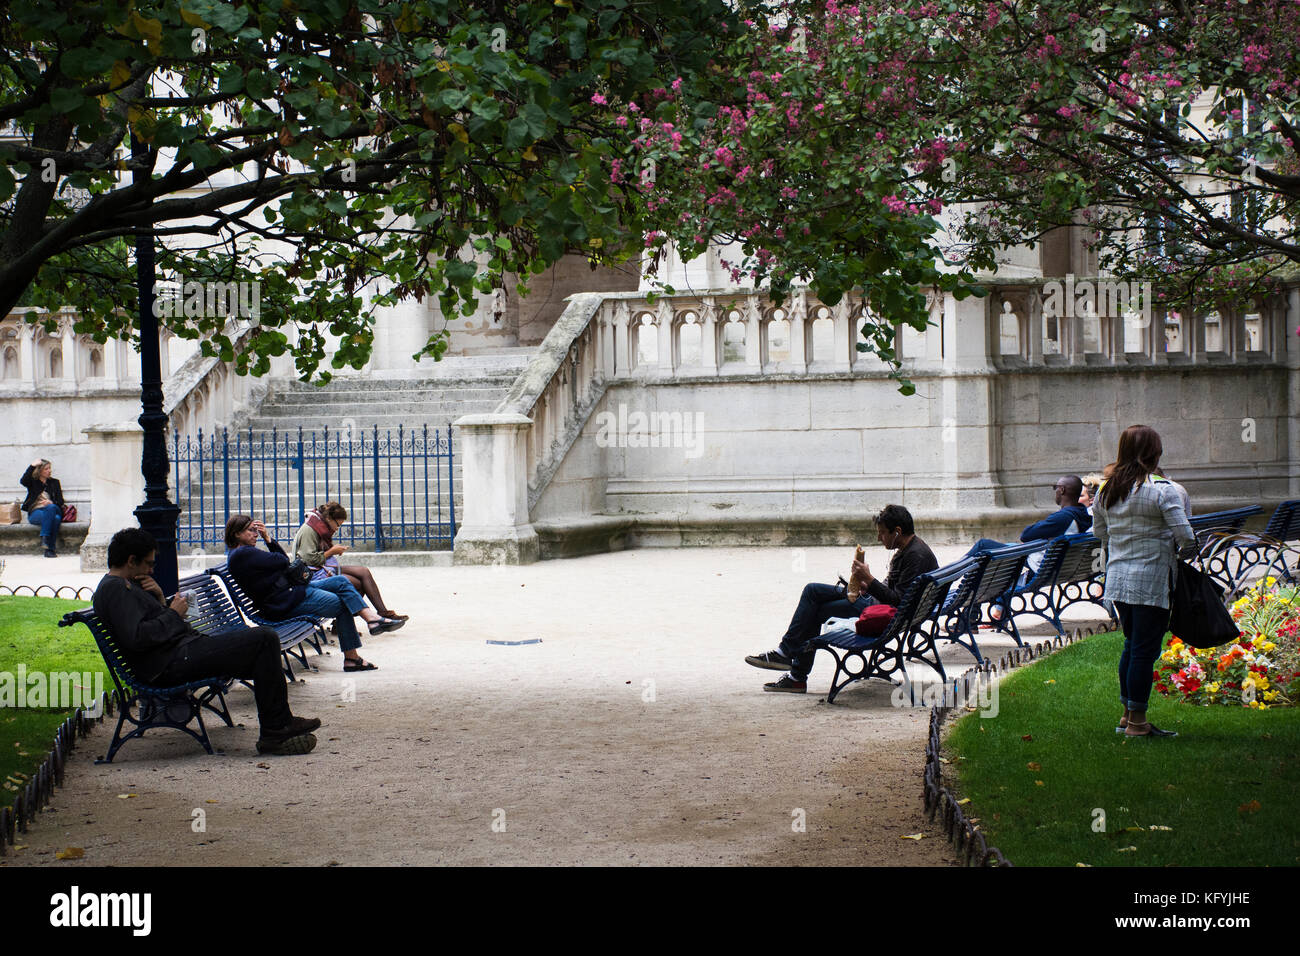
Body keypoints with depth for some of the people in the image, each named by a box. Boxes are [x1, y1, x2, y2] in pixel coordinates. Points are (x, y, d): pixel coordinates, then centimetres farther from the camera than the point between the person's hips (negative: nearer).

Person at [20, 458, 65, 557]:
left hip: (53, 510, 2)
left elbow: (60, 501, 12)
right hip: (35, 513, -2)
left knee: (57, 518, -36)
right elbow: (23, 481, -9)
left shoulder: (54, 482, 22)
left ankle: (50, 550, -40)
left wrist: (51, 503, -11)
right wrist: (33, 466, -8)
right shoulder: (33, 482, 16)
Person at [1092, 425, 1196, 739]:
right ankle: (1137, 722, 4)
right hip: (1152, 582, -7)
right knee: (1145, 649, -1)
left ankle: (1127, 714, 27)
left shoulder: (1106, 490, 7)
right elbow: (1185, 536, -15)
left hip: (1117, 578, 7)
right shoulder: (1163, 489, -13)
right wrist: (1184, 549, 6)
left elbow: (1099, 533, 17)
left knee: (1132, 645, 19)